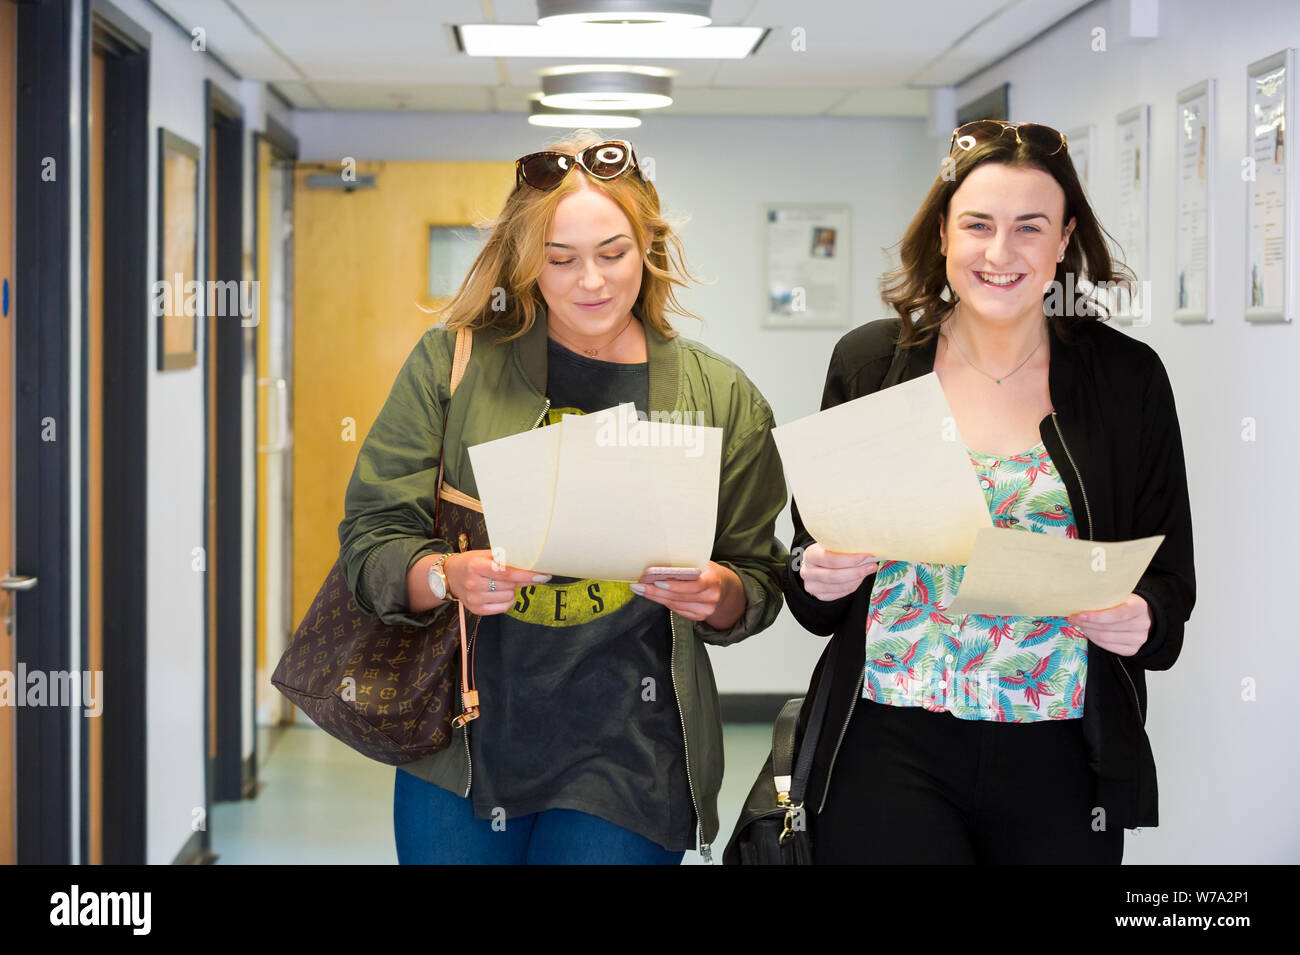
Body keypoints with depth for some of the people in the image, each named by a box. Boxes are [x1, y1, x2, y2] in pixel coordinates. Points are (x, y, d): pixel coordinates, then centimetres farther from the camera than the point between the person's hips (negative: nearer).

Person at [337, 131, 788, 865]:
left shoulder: (720, 398, 2)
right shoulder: (451, 365, 0)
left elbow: (759, 583, 8)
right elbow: (371, 540, -1)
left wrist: (717, 598, -15)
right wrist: (447, 577, -21)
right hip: (460, 745, 1)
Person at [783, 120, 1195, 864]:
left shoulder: (1127, 376, 3)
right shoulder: (869, 360, 4)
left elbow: (1170, 580, 5)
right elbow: (814, 564, 10)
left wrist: (1141, 619, -16)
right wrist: (817, 576, -12)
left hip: (1058, 761, 0)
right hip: (889, 751, 0)